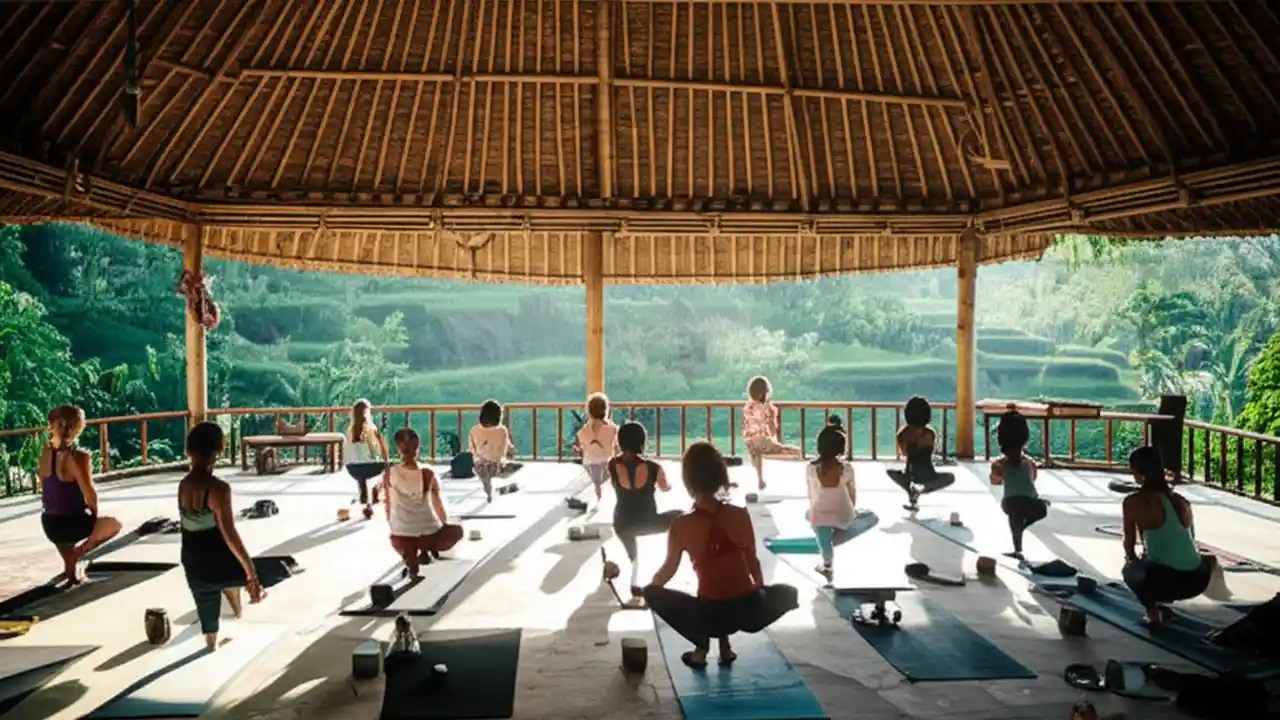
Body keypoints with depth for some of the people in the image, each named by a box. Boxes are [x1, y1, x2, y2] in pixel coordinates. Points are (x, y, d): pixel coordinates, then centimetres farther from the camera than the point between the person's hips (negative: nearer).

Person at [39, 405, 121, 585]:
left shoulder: (45, 453, -1)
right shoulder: (78, 457, -23)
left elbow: (49, 487, 9)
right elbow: (89, 494, -19)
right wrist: (93, 513, 2)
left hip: (49, 524, 6)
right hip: (71, 524, -6)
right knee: (114, 524, 21)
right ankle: (78, 553, 6)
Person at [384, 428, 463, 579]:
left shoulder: (388, 474, -7)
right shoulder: (428, 475, -11)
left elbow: (388, 506, 4)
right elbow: (438, 506, 2)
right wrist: (446, 524, 21)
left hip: (401, 535, 2)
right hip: (428, 532, -2)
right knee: (457, 530, 27)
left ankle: (409, 556, 3)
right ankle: (428, 549, 2)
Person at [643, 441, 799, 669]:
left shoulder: (681, 525, -6)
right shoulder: (740, 515, -3)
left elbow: (668, 570, 8)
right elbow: (753, 563, 8)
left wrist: (649, 589, 31)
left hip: (708, 615, 0)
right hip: (749, 613, 1)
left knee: (652, 593, 23)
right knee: (787, 592, 33)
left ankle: (701, 644, 14)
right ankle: (725, 638, 19)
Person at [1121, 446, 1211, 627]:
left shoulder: (1134, 502, -3)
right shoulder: (1181, 501, 14)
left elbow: (1129, 543, 9)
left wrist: (1131, 559, 33)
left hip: (1166, 580, -6)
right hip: (1197, 581, 6)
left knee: (1131, 570, 25)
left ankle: (1153, 611, 6)